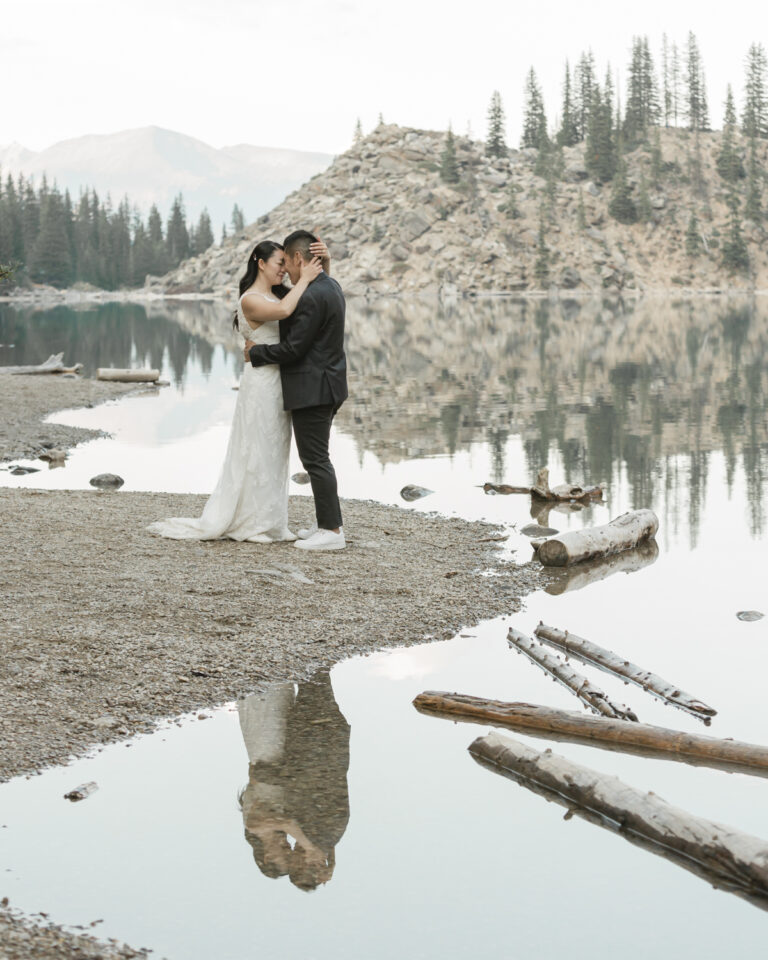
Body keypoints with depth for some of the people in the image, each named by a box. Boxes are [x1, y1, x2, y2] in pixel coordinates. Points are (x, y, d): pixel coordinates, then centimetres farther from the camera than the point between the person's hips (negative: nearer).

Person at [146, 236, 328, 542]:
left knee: (274, 454, 13)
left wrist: (324, 258, -5)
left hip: (279, 384, 8)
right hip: (262, 382, -8)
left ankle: (269, 523, 22)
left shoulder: (279, 293, 10)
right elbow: (284, 311, -33)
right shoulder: (250, 300, -14)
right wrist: (304, 279, -23)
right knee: (258, 453, -1)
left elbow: (319, 279, 16)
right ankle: (252, 524, 9)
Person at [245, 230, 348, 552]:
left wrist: (256, 352, -5)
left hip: (312, 390, -10)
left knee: (316, 459, -5)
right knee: (318, 457, 16)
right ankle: (328, 522, 21)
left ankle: (332, 531, -2)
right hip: (327, 386, 10)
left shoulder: (311, 297, -21)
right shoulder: (330, 286, 11)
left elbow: (293, 348, -20)